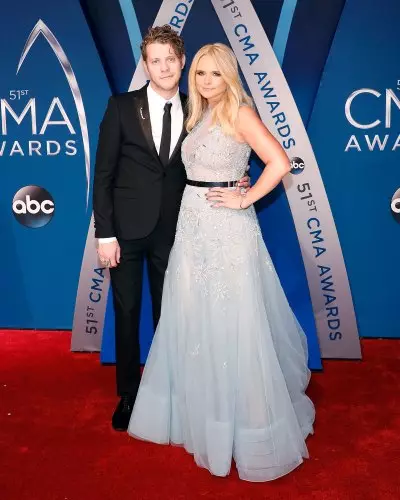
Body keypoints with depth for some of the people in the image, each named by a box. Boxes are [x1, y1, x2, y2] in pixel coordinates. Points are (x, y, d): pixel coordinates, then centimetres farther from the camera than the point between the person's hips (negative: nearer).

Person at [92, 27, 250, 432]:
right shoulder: (122, 106, -3)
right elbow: (103, 173, -5)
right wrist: (104, 233, -10)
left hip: (172, 231, 2)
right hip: (127, 229, -1)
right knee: (127, 315, 8)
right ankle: (128, 395, 27)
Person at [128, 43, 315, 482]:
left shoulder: (240, 112, -9)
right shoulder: (199, 115, 15)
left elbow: (280, 163, -19)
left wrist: (245, 200, -14)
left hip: (226, 228, -8)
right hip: (192, 224, 8)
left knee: (229, 323, -1)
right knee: (191, 320, 13)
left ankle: (244, 422, 15)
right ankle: (198, 410, 32)